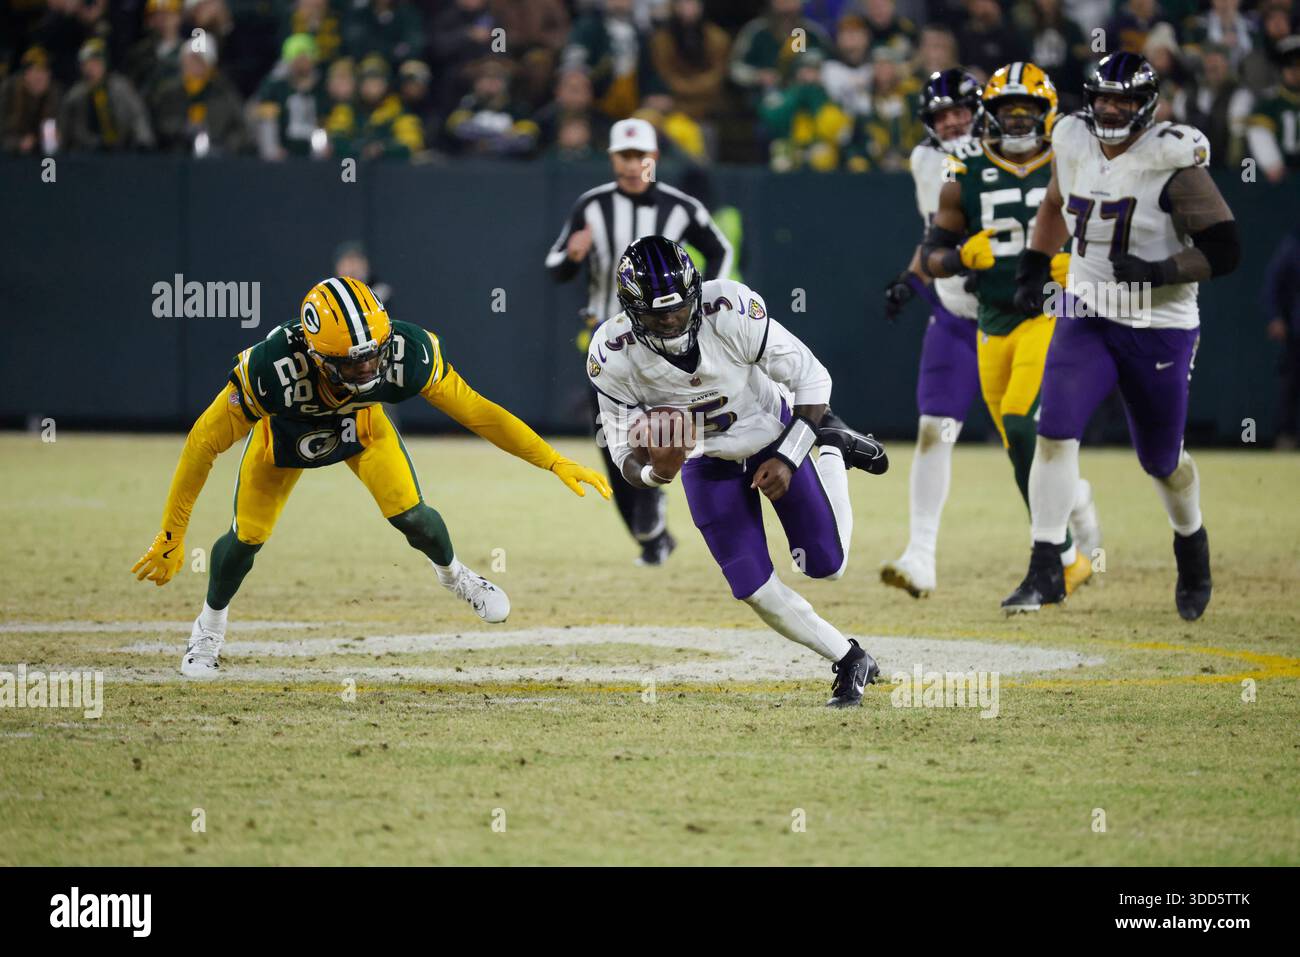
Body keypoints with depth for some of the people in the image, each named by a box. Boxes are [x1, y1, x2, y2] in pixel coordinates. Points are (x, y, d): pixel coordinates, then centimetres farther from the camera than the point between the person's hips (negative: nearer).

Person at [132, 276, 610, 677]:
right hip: (284, 433, -1)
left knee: (412, 518, -11)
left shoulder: (407, 352, -40)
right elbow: (206, 442, -33)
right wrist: (171, 537, -30)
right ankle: (210, 625, 27)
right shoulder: (272, 367, -45)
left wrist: (556, 463, -31)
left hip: (362, 425, 1)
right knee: (247, 538, -5)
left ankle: (451, 573, 26)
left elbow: (476, 412, -29)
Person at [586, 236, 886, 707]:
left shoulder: (730, 311, -35)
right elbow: (625, 453, -18)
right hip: (705, 462, 1)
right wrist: (652, 472, -42)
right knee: (755, 590, -4)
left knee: (825, 564, 4)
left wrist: (788, 458, -25)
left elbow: (811, 376, -22)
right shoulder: (612, 357, -28)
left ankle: (833, 449, 32)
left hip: (771, 434, -1)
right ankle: (849, 660, 19)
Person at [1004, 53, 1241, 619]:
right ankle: (1045, 571, -11)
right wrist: (1034, 266, 16)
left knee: (1161, 460, 10)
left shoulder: (1172, 164, -16)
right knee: (1054, 433, -15)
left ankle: (1193, 549, 41)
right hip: (1086, 317, 4)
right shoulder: (1073, 143, 0)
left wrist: (1159, 271, -28)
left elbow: (1224, 250, -16)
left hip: (1160, 330, -4)